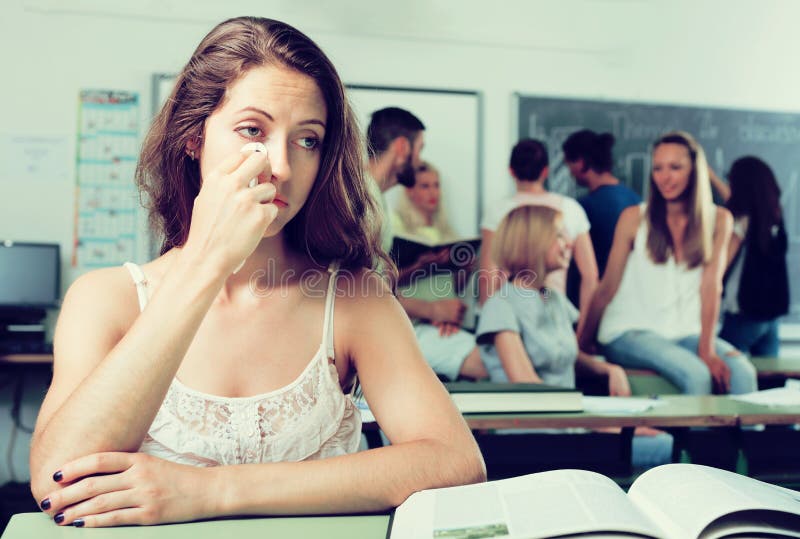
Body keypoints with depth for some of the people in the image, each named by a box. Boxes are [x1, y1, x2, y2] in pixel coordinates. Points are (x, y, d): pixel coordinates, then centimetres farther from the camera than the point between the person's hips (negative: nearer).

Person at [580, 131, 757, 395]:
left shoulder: (718, 220, 4)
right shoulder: (634, 218, -2)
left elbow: (711, 286, -4)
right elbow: (607, 289, 0)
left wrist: (707, 347, -15)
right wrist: (583, 344, 1)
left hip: (685, 334, 3)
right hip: (630, 333, -2)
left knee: (742, 372, -25)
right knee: (696, 374, -29)